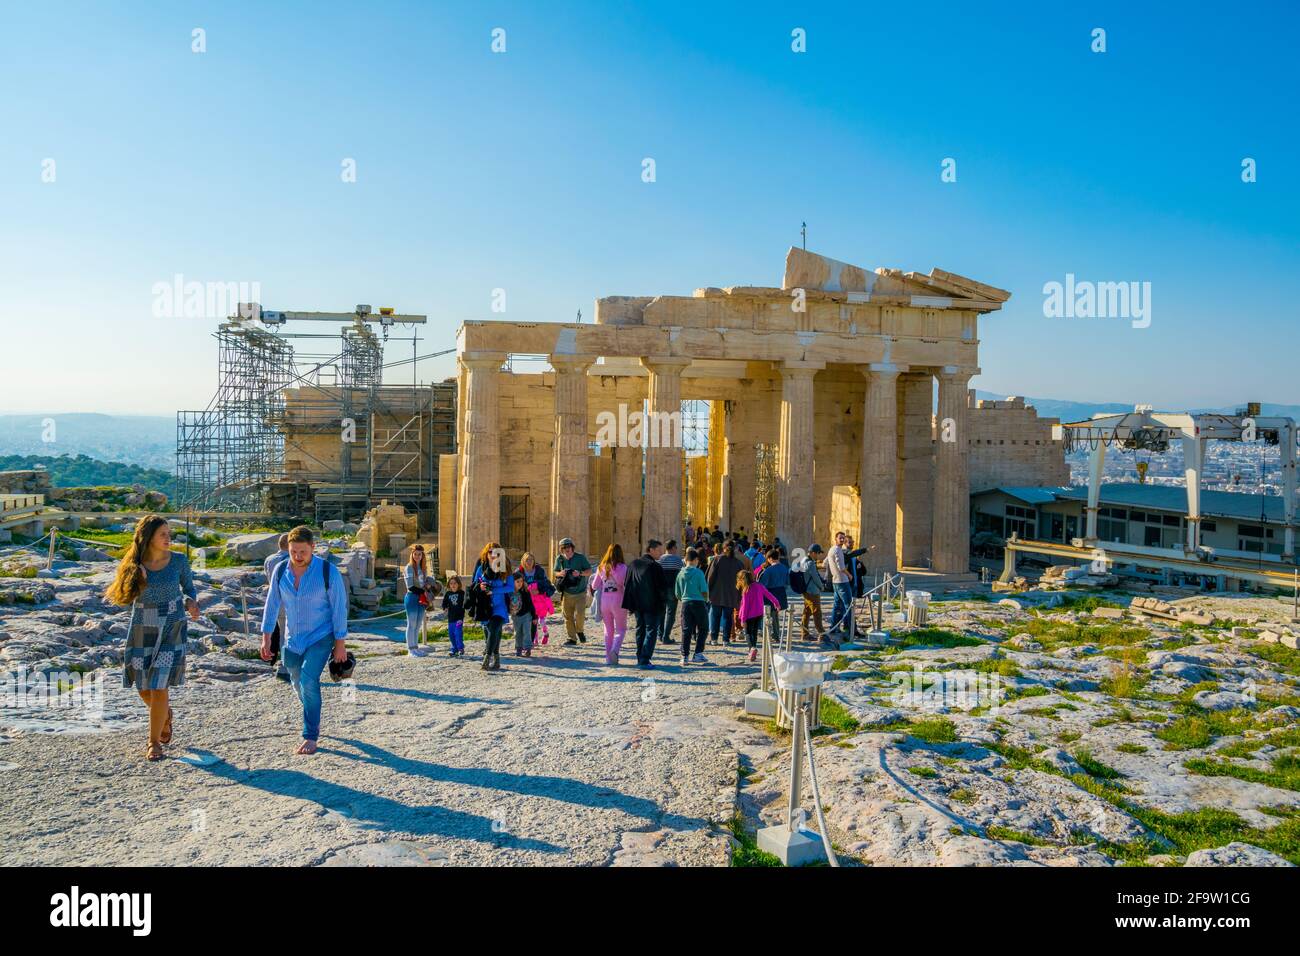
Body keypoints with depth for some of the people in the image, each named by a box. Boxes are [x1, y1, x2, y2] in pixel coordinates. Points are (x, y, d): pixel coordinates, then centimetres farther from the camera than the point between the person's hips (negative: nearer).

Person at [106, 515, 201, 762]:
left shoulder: (179, 560, -5)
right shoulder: (134, 564, -3)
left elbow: (189, 589, 6)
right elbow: (124, 598, 2)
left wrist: (191, 604, -17)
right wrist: (135, 578, -18)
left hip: (171, 630, -2)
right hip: (142, 632, 2)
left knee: (159, 688, -8)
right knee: (144, 689, 10)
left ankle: (154, 741, 10)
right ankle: (165, 714, 42)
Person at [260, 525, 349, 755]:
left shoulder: (328, 572, -16)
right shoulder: (281, 571, -4)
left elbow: (339, 608, -12)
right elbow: (272, 604, 3)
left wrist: (340, 644, -11)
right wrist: (266, 638, 2)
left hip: (320, 637, -5)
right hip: (292, 639, 5)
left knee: (308, 680, -19)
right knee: (298, 684, 17)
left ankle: (310, 736, -9)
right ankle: (315, 721, 43)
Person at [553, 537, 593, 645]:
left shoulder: (580, 557, -5)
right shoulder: (559, 558, 1)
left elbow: (589, 571, -1)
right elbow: (555, 572, 11)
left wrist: (580, 573, -21)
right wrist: (560, 574, -12)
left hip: (580, 592, -2)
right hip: (566, 593, 2)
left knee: (579, 614, -10)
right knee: (568, 616, 4)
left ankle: (579, 631, 19)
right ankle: (571, 638, 18)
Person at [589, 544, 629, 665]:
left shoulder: (601, 567, 3)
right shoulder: (623, 567, -9)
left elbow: (594, 586, 10)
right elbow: (627, 584, -18)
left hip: (604, 601, 4)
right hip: (618, 601, -3)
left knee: (608, 630, 16)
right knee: (621, 629, 10)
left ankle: (609, 657, 14)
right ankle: (615, 650, -14)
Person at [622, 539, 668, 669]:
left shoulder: (633, 564, 6)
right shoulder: (655, 566, -14)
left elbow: (627, 584, 10)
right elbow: (662, 588, -14)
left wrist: (631, 604, 14)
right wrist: (663, 597, 5)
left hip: (637, 604, 7)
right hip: (652, 605, -6)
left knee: (640, 630, 17)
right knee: (651, 631, -1)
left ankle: (640, 659, 21)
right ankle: (644, 660, -8)